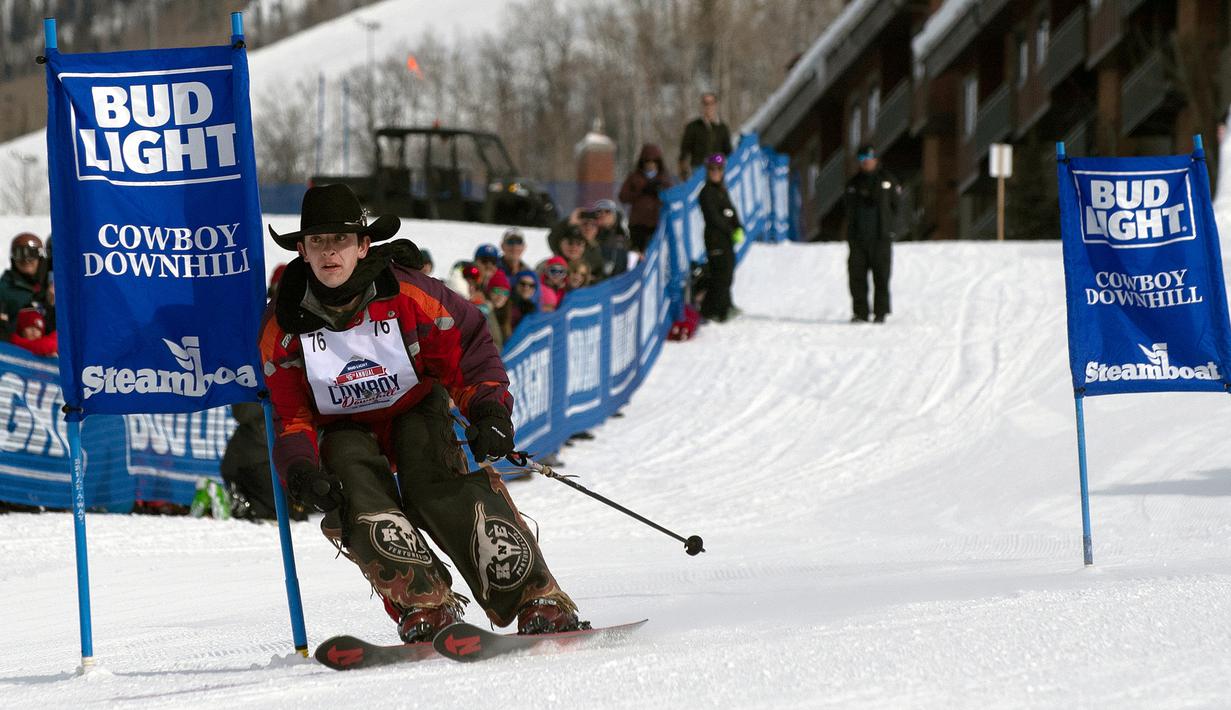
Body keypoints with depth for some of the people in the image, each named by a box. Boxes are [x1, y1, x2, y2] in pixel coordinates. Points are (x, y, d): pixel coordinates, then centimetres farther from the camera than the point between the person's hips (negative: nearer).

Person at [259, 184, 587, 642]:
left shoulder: (405, 293, -19)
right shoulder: (284, 326, -13)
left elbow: (467, 349, -9)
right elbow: (289, 414, -6)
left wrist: (488, 410, -25)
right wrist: (301, 470, -25)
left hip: (416, 411, -2)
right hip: (343, 430, 2)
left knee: (438, 486, -29)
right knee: (357, 501, -31)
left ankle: (540, 603, -34)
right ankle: (424, 607, -36)